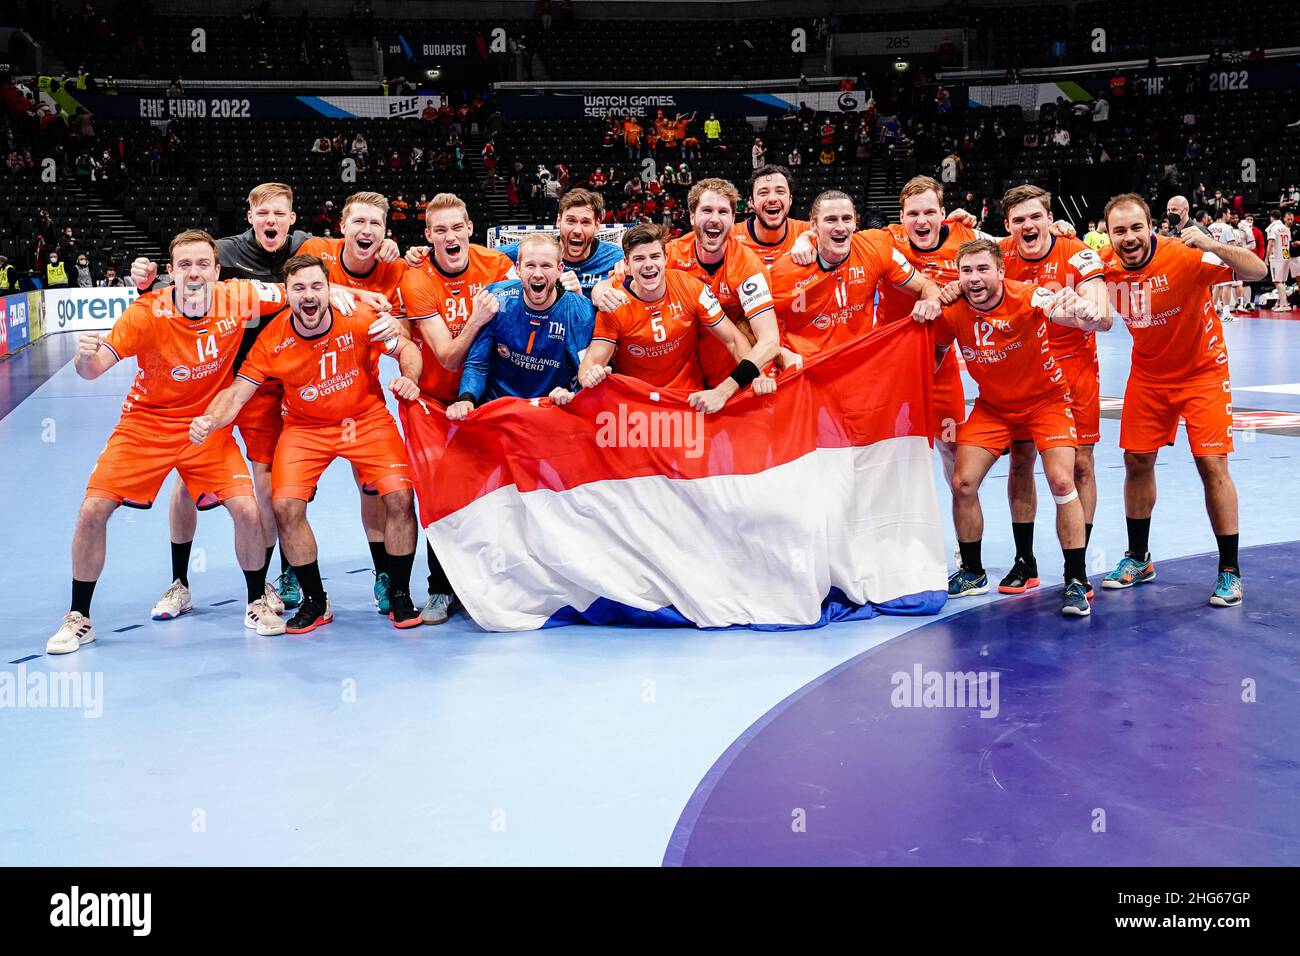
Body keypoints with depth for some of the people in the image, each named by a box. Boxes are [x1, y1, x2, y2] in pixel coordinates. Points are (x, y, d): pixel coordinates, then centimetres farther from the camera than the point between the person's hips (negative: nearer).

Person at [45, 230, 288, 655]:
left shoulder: (237, 298, -16)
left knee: (247, 511, -13)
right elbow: (93, 369, -25)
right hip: (146, 423, -1)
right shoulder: (146, 314, -20)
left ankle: (257, 603, 13)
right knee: (93, 511, -8)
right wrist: (85, 355, -47)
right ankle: (78, 619, 11)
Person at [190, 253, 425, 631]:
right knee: (285, 505, -16)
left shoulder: (358, 320, -18)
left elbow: (407, 349, -4)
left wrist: (409, 379, -24)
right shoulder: (273, 340, -16)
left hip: (366, 419, -1)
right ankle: (315, 602, 6)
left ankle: (399, 595, 5)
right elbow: (236, 393, -12)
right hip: (305, 427, 1)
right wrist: (209, 421, -31)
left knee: (400, 496, -17)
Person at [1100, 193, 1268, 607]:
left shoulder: (1184, 256, -27)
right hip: (1148, 374, 4)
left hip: (1201, 371, -4)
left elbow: (1257, 272, -32)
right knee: (1137, 461, 6)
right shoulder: (1105, 266, -14)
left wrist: (1213, 247, -50)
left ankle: (1230, 570, 4)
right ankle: (1138, 559, 23)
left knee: (1213, 465, -8)